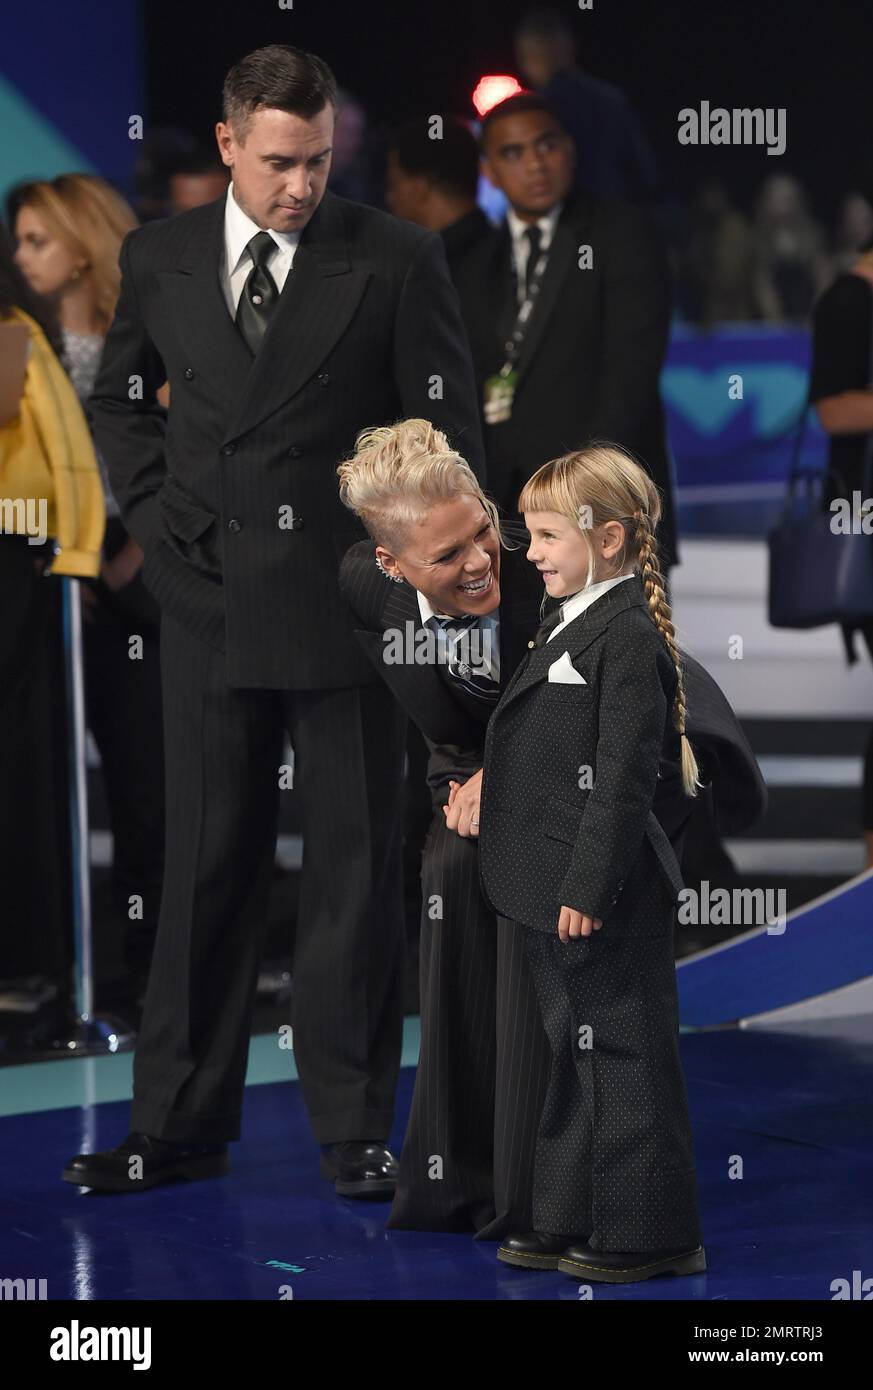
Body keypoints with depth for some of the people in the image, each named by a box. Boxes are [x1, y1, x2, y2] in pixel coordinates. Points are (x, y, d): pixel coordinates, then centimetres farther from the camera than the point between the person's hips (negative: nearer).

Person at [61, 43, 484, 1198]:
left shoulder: (397, 262, -4)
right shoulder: (160, 259, 5)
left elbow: (451, 438, -3)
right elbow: (118, 396, 20)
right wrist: (157, 510, 6)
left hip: (349, 612, -3)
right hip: (210, 608, 3)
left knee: (355, 873, 3)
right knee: (205, 870, 8)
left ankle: (355, 1131, 11)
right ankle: (181, 1123, 16)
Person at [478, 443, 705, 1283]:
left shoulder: (629, 637, -16)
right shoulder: (573, 628, 15)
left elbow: (625, 777, -21)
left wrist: (589, 887, -23)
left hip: (606, 900, -10)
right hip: (556, 895, 10)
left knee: (625, 1057, -2)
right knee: (575, 1056, 17)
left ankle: (649, 1235, 6)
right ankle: (572, 1220, 26)